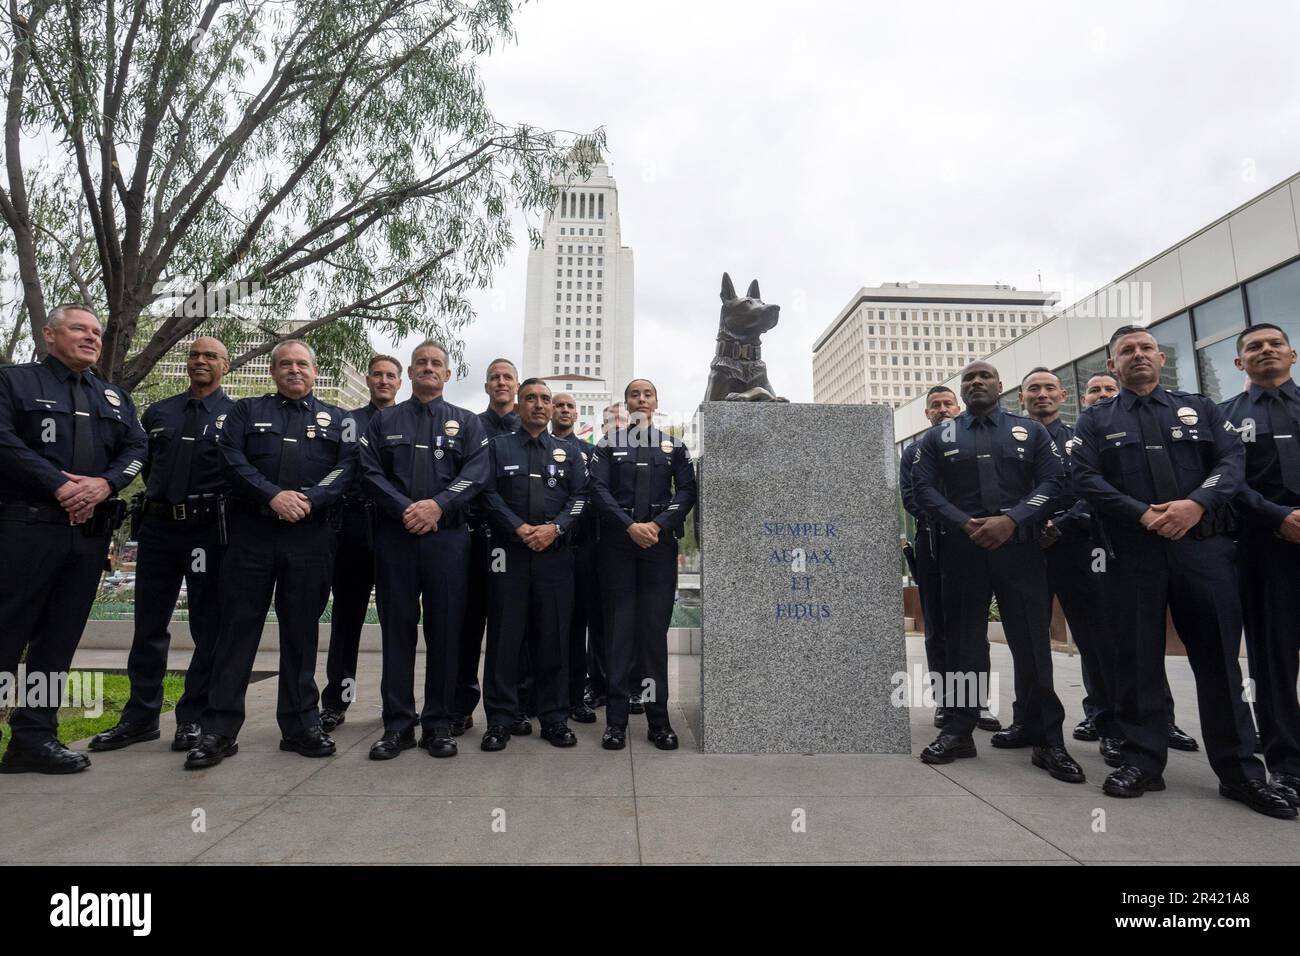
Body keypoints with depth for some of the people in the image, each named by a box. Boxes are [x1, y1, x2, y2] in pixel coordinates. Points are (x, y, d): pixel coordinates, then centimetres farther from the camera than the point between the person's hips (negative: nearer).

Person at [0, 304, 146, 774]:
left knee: (59, 639, 8)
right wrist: (60, 486, -17)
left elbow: (136, 448, 7)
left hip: (91, 533, 5)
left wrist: (105, 483, -11)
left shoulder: (115, 397, 19)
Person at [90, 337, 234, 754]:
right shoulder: (158, 412, 14)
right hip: (158, 529, 4)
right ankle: (140, 717, 21)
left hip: (208, 531, -4)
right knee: (149, 625, 10)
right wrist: (162, 499, 16)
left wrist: (227, 508, -2)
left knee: (207, 628, 2)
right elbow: (145, 464, 22)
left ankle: (193, 718, 14)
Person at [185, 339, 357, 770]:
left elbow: (346, 468, 1)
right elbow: (232, 459, -1)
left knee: (302, 632, 6)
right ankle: (219, 730, 11)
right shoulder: (247, 411, 14)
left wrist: (309, 499, -15)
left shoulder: (337, 419, 14)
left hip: (310, 537, 0)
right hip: (251, 534, 0)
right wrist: (273, 495, -15)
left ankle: (301, 725, 16)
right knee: (238, 629, 2)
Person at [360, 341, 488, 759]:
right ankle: (398, 724, 14)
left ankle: (439, 723, 12)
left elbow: (476, 474, -2)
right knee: (396, 628, 4)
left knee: (445, 630, 1)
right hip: (394, 535, 1)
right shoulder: (384, 421, 14)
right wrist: (405, 509, -12)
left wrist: (438, 504, -16)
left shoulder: (466, 423, 12)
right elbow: (370, 472, 2)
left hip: (447, 536, -1)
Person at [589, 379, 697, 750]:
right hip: (617, 544, 0)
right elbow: (599, 489, -1)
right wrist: (630, 526, -13)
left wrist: (658, 525, -10)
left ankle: (658, 718, 8)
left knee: (655, 628, 1)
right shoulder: (608, 444, 10)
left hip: (660, 543, 1)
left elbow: (687, 491, 4)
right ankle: (616, 719, 5)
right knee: (619, 628, 0)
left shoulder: (673, 446, 13)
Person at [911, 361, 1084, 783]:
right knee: (963, 642, 6)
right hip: (961, 551, 0)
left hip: (1019, 549, 0)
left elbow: (1053, 481, 2)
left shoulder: (1031, 431, 12)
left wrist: (1011, 520, -14)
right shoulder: (938, 437, 12)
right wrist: (964, 524, -12)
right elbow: (923, 486, 2)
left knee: (1032, 644, 0)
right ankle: (959, 732, 16)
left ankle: (1047, 741, 11)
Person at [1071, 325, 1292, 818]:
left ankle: (1239, 770, 16)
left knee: (1219, 658, 4)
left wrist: (1196, 504, -16)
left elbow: (1232, 460, 2)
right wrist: (1142, 514, -15)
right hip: (1131, 552, -1)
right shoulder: (1095, 420, 10)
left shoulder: (1199, 408, 15)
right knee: (1137, 659, 3)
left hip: (1204, 547, 1)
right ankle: (1143, 761, 14)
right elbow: (1086, 480, -2)